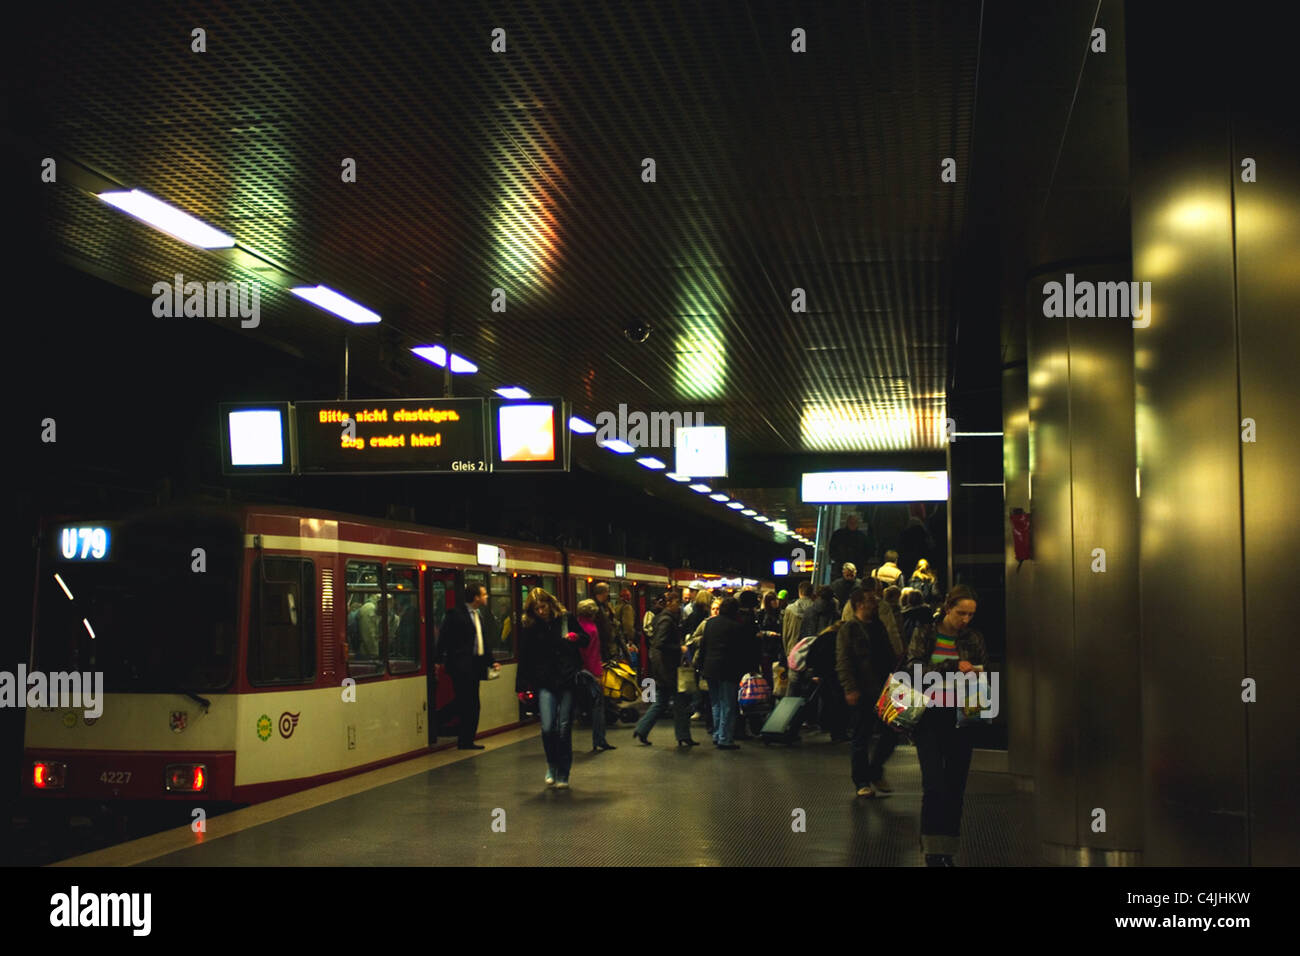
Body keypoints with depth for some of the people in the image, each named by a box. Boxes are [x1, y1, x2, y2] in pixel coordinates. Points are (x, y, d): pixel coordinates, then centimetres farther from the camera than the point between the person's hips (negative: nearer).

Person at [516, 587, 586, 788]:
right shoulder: (529, 628, 3)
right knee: (548, 728, -11)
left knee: (564, 729, 0)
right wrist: (522, 686, 2)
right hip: (545, 683, 0)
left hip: (568, 681, 0)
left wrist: (576, 637, -9)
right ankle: (552, 766, 15)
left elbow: (586, 639, 13)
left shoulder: (566, 619, 3)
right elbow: (524, 659, 6)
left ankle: (563, 774, 13)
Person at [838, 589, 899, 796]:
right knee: (861, 738, 2)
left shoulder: (879, 627, 16)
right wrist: (850, 688, -19)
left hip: (884, 690, 6)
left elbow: (891, 657, 23)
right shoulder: (848, 629, -5)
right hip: (863, 693, -6)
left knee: (892, 733, 5)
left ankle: (875, 771, 24)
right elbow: (843, 662, -11)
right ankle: (862, 781, 13)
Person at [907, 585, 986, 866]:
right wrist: (953, 667, -21)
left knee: (956, 786, 5)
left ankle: (948, 852, 15)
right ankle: (933, 850, -3)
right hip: (930, 717, -3)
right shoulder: (924, 634, 0)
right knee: (934, 784, -11)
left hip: (960, 718, 3)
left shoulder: (974, 638, 8)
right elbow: (914, 667, -11)